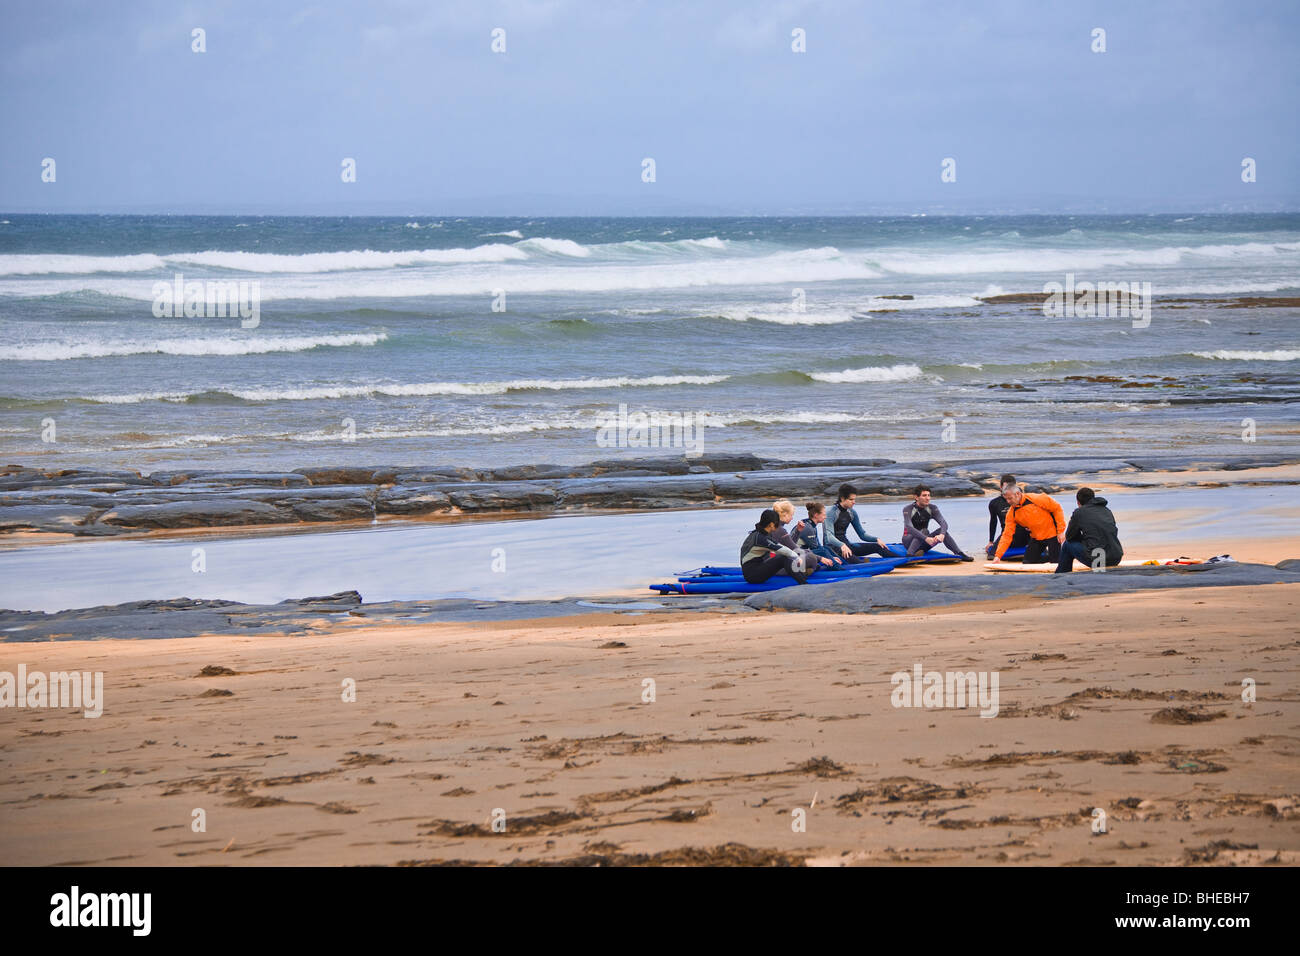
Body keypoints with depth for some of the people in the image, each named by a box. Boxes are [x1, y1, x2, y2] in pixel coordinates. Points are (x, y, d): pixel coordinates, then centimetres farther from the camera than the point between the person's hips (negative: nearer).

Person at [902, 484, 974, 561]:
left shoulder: (932, 508, -2)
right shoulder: (908, 509, -15)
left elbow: (944, 523, -16)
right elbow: (909, 528, -30)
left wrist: (941, 535, -39)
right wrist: (926, 539, -44)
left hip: (923, 543, 4)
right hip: (908, 541, -4)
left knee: (942, 531, -18)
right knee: (924, 531, -32)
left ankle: (960, 554, -25)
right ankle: (909, 555, -46)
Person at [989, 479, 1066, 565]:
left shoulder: (1036, 499, -22)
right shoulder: (1011, 514, -8)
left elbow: (1057, 508, -13)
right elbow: (1007, 535, -8)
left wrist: (1060, 531, -14)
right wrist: (998, 555, -18)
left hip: (1051, 535, -5)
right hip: (1035, 538, 5)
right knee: (1028, 563, 5)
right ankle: (1049, 556, 25)